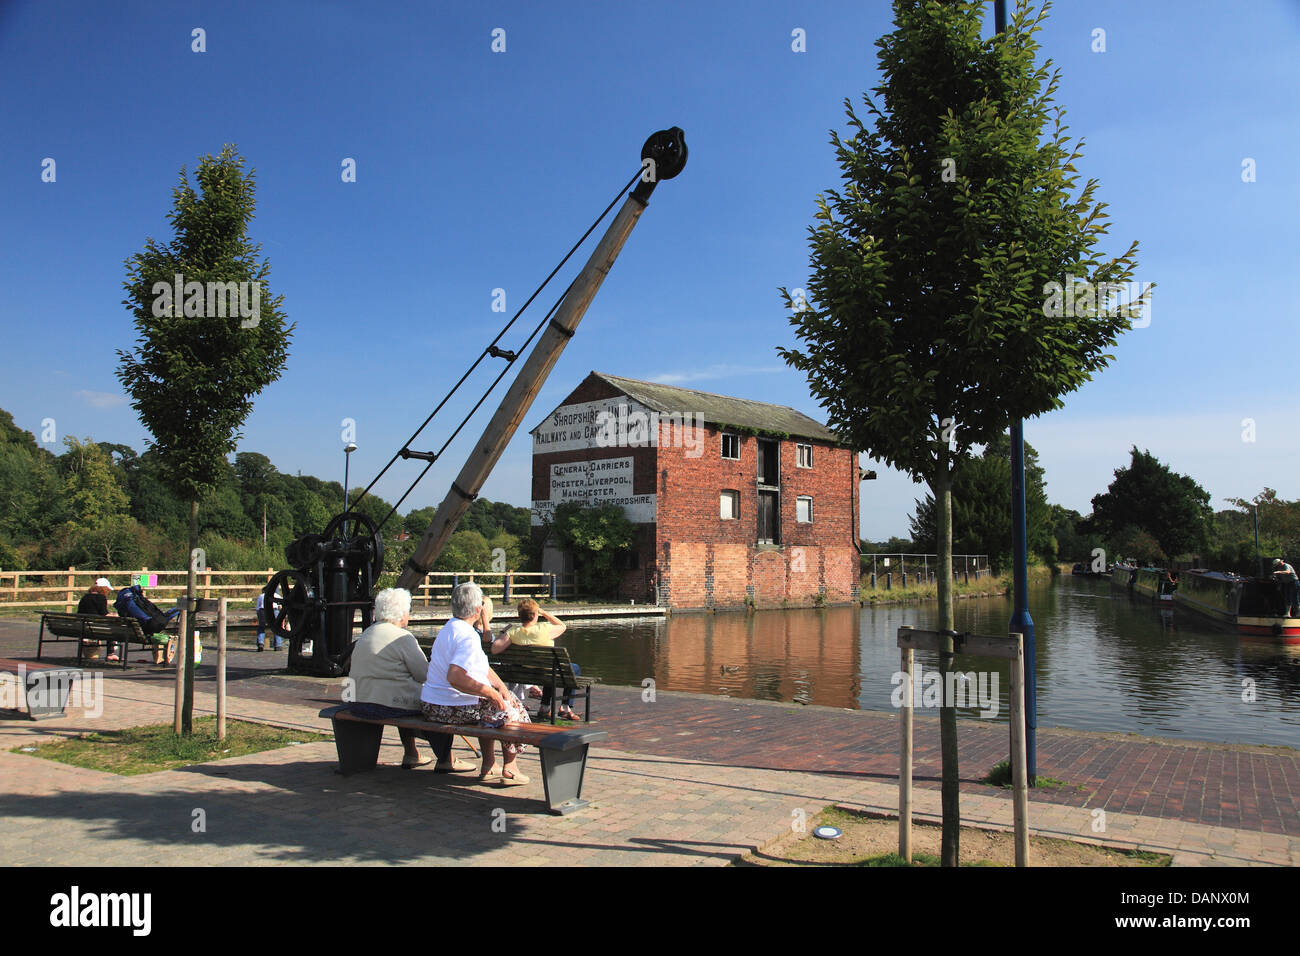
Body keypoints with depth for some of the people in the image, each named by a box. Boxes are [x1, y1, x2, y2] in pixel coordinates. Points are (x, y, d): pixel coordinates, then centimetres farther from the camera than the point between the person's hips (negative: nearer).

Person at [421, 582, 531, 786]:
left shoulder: (449, 628, 12)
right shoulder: (468, 637, -21)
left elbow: (483, 669, 18)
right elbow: (455, 677, -34)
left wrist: (500, 687, 8)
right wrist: (491, 693, -24)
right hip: (456, 709, -10)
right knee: (514, 710, 10)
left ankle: (488, 766, 34)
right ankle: (509, 770, 16)